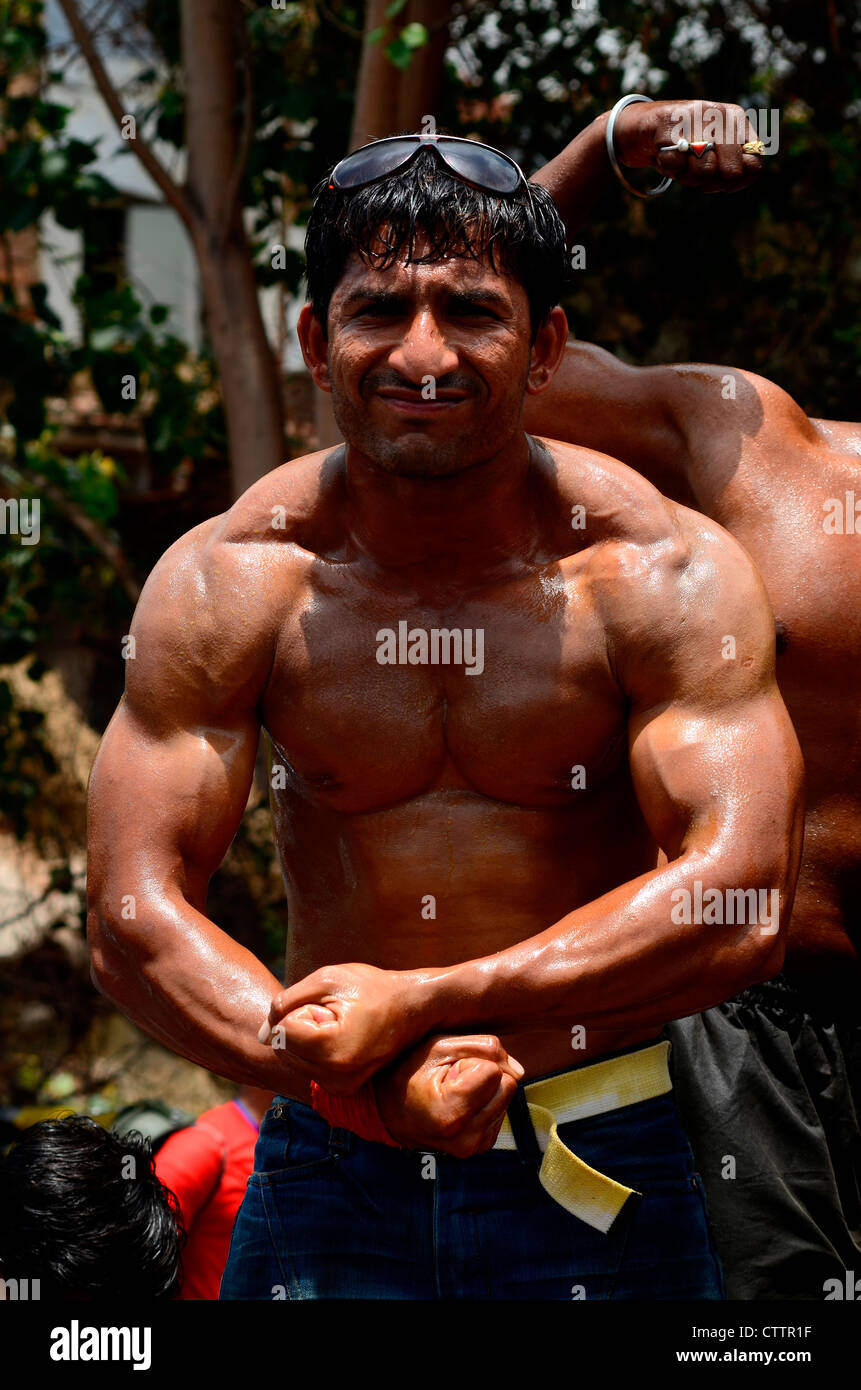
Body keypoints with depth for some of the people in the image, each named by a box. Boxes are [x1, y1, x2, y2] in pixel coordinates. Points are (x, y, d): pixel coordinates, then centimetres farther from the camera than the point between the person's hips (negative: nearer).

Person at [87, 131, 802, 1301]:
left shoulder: (666, 576, -8)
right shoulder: (224, 585, -5)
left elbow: (739, 906, -16)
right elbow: (133, 922, -9)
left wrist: (420, 1003, -22)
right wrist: (369, 1086, -24)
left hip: (602, 1173, -1)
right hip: (330, 1173, 1)